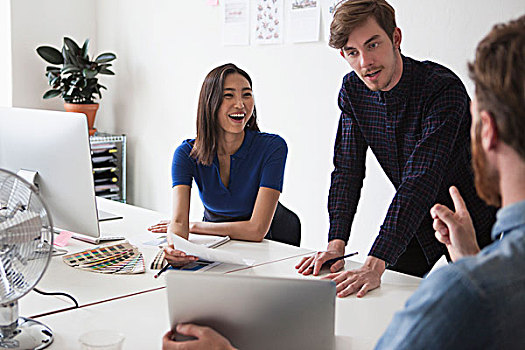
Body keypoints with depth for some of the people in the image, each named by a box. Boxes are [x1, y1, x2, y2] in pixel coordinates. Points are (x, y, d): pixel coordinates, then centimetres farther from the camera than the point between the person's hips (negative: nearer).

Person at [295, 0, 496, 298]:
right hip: (415, 227, 5)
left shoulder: (444, 88, -29)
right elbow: (348, 171, -6)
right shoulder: (352, 90, -8)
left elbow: (420, 182, -37)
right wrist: (336, 243, -19)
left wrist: (375, 265, -43)